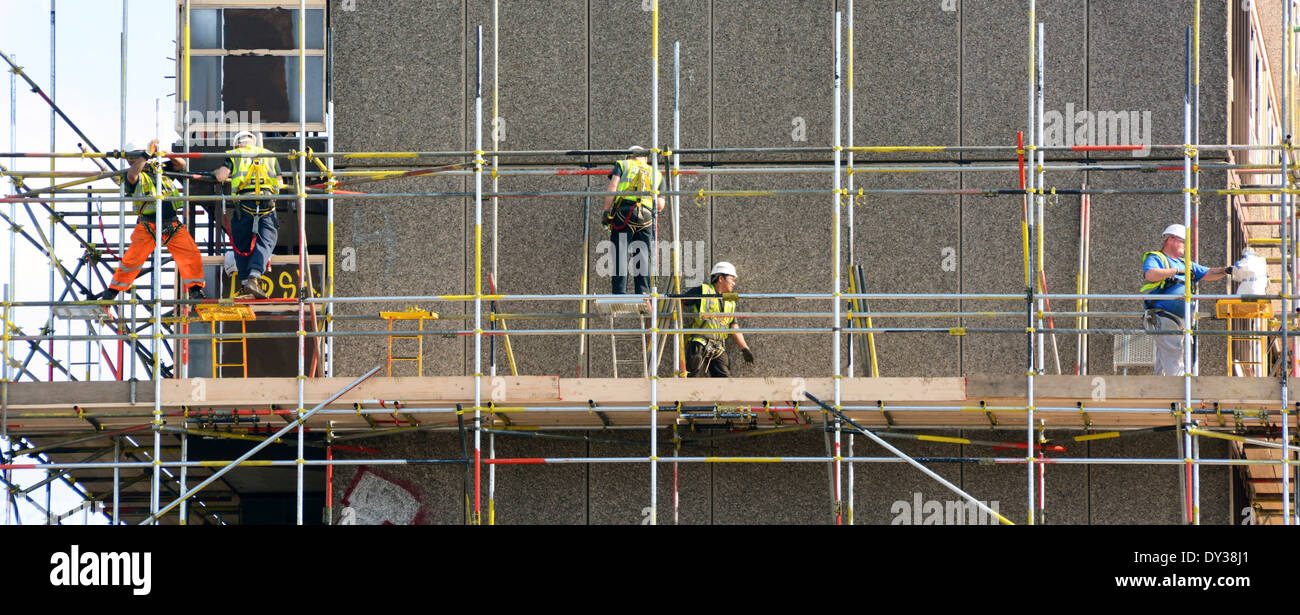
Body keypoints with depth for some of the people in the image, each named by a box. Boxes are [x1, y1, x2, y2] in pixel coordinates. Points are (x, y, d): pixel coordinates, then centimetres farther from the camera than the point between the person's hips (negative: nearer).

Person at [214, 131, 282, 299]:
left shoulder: (234, 155, 13)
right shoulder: (269, 155, 19)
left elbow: (221, 176, 0)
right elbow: (280, 183, 17)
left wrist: (217, 172, 23)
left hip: (244, 204, 0)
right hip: (267, 205, 0)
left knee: (242, 244, 13)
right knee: (265, 242, -4)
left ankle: (244, 282, 11)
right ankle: (254, 277, -24)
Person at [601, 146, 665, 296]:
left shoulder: (623, 165, 18)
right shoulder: (656, 174, 25)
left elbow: (612, 188, 1)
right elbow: (660, 205, 18)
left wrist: (606, 212, 0)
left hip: (624, 212, -2)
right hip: (646, 216, 2)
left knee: (620, 255, -5)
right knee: (643, 256, 5)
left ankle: (619, 292, -13)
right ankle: (643, 291, -6)